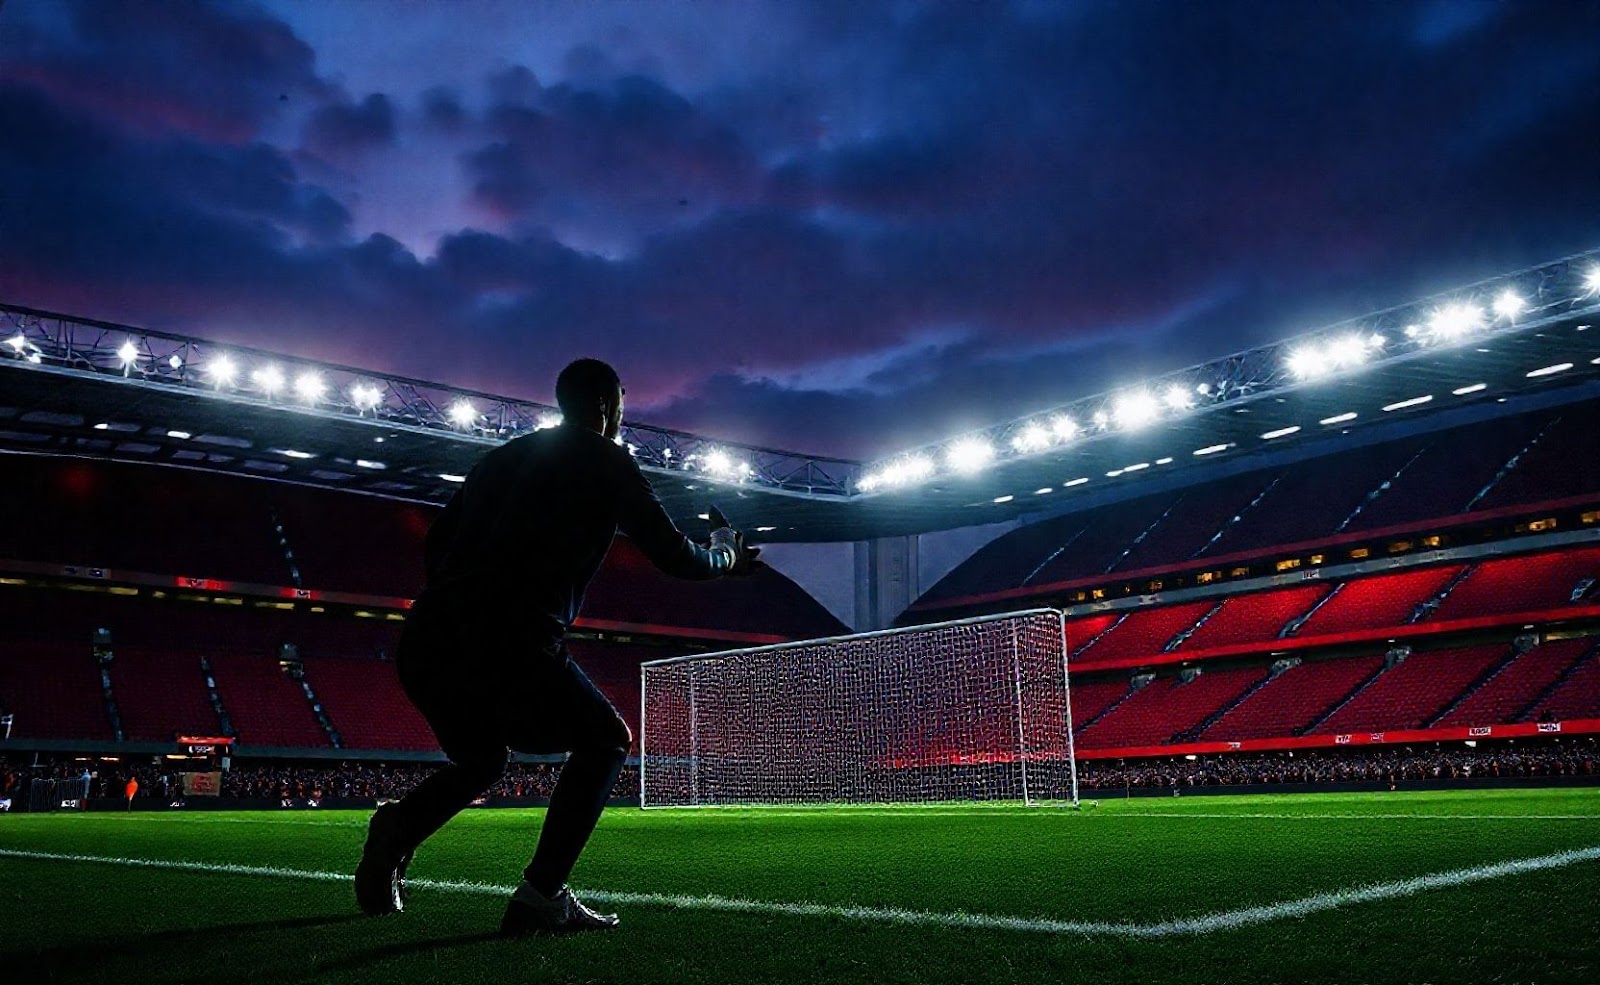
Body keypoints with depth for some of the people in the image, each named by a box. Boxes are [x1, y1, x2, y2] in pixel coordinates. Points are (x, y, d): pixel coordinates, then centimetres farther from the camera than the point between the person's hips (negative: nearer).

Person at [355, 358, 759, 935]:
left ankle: (402, 826, 1)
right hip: (510, 649, -7)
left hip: (423, 645, 7)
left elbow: (436, 545, 25)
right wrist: (726, 555, 27)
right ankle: (541, 896, 1)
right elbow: (675, 557, 7)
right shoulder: (607, 463, 7)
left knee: (480, 760, 31)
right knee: (604, 740, 15)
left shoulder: (506, 454, 24)